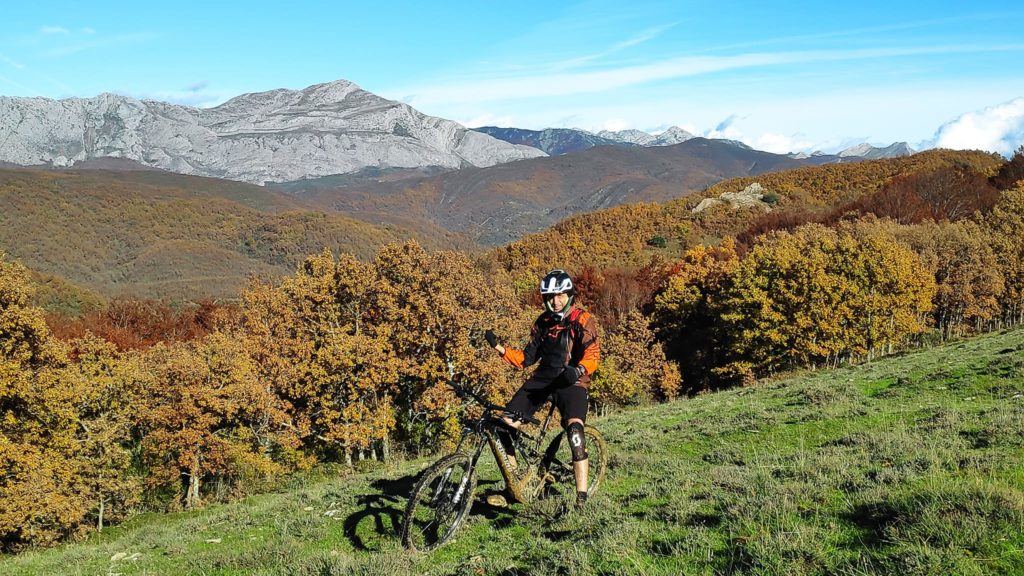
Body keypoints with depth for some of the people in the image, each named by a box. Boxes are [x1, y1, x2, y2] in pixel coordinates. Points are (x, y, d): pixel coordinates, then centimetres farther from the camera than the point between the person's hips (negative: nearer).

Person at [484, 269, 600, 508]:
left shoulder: (583, 320, -3)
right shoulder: (543, 322, 13)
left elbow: (593, 355, -15)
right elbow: (527, 358, 12)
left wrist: (579, 370, -36)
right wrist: (498, 347, 0)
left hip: (571, 380, -5)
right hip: (542, 378, 5)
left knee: (575, 428, -30)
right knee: (505, 424, -8)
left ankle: (582, 497, -26)